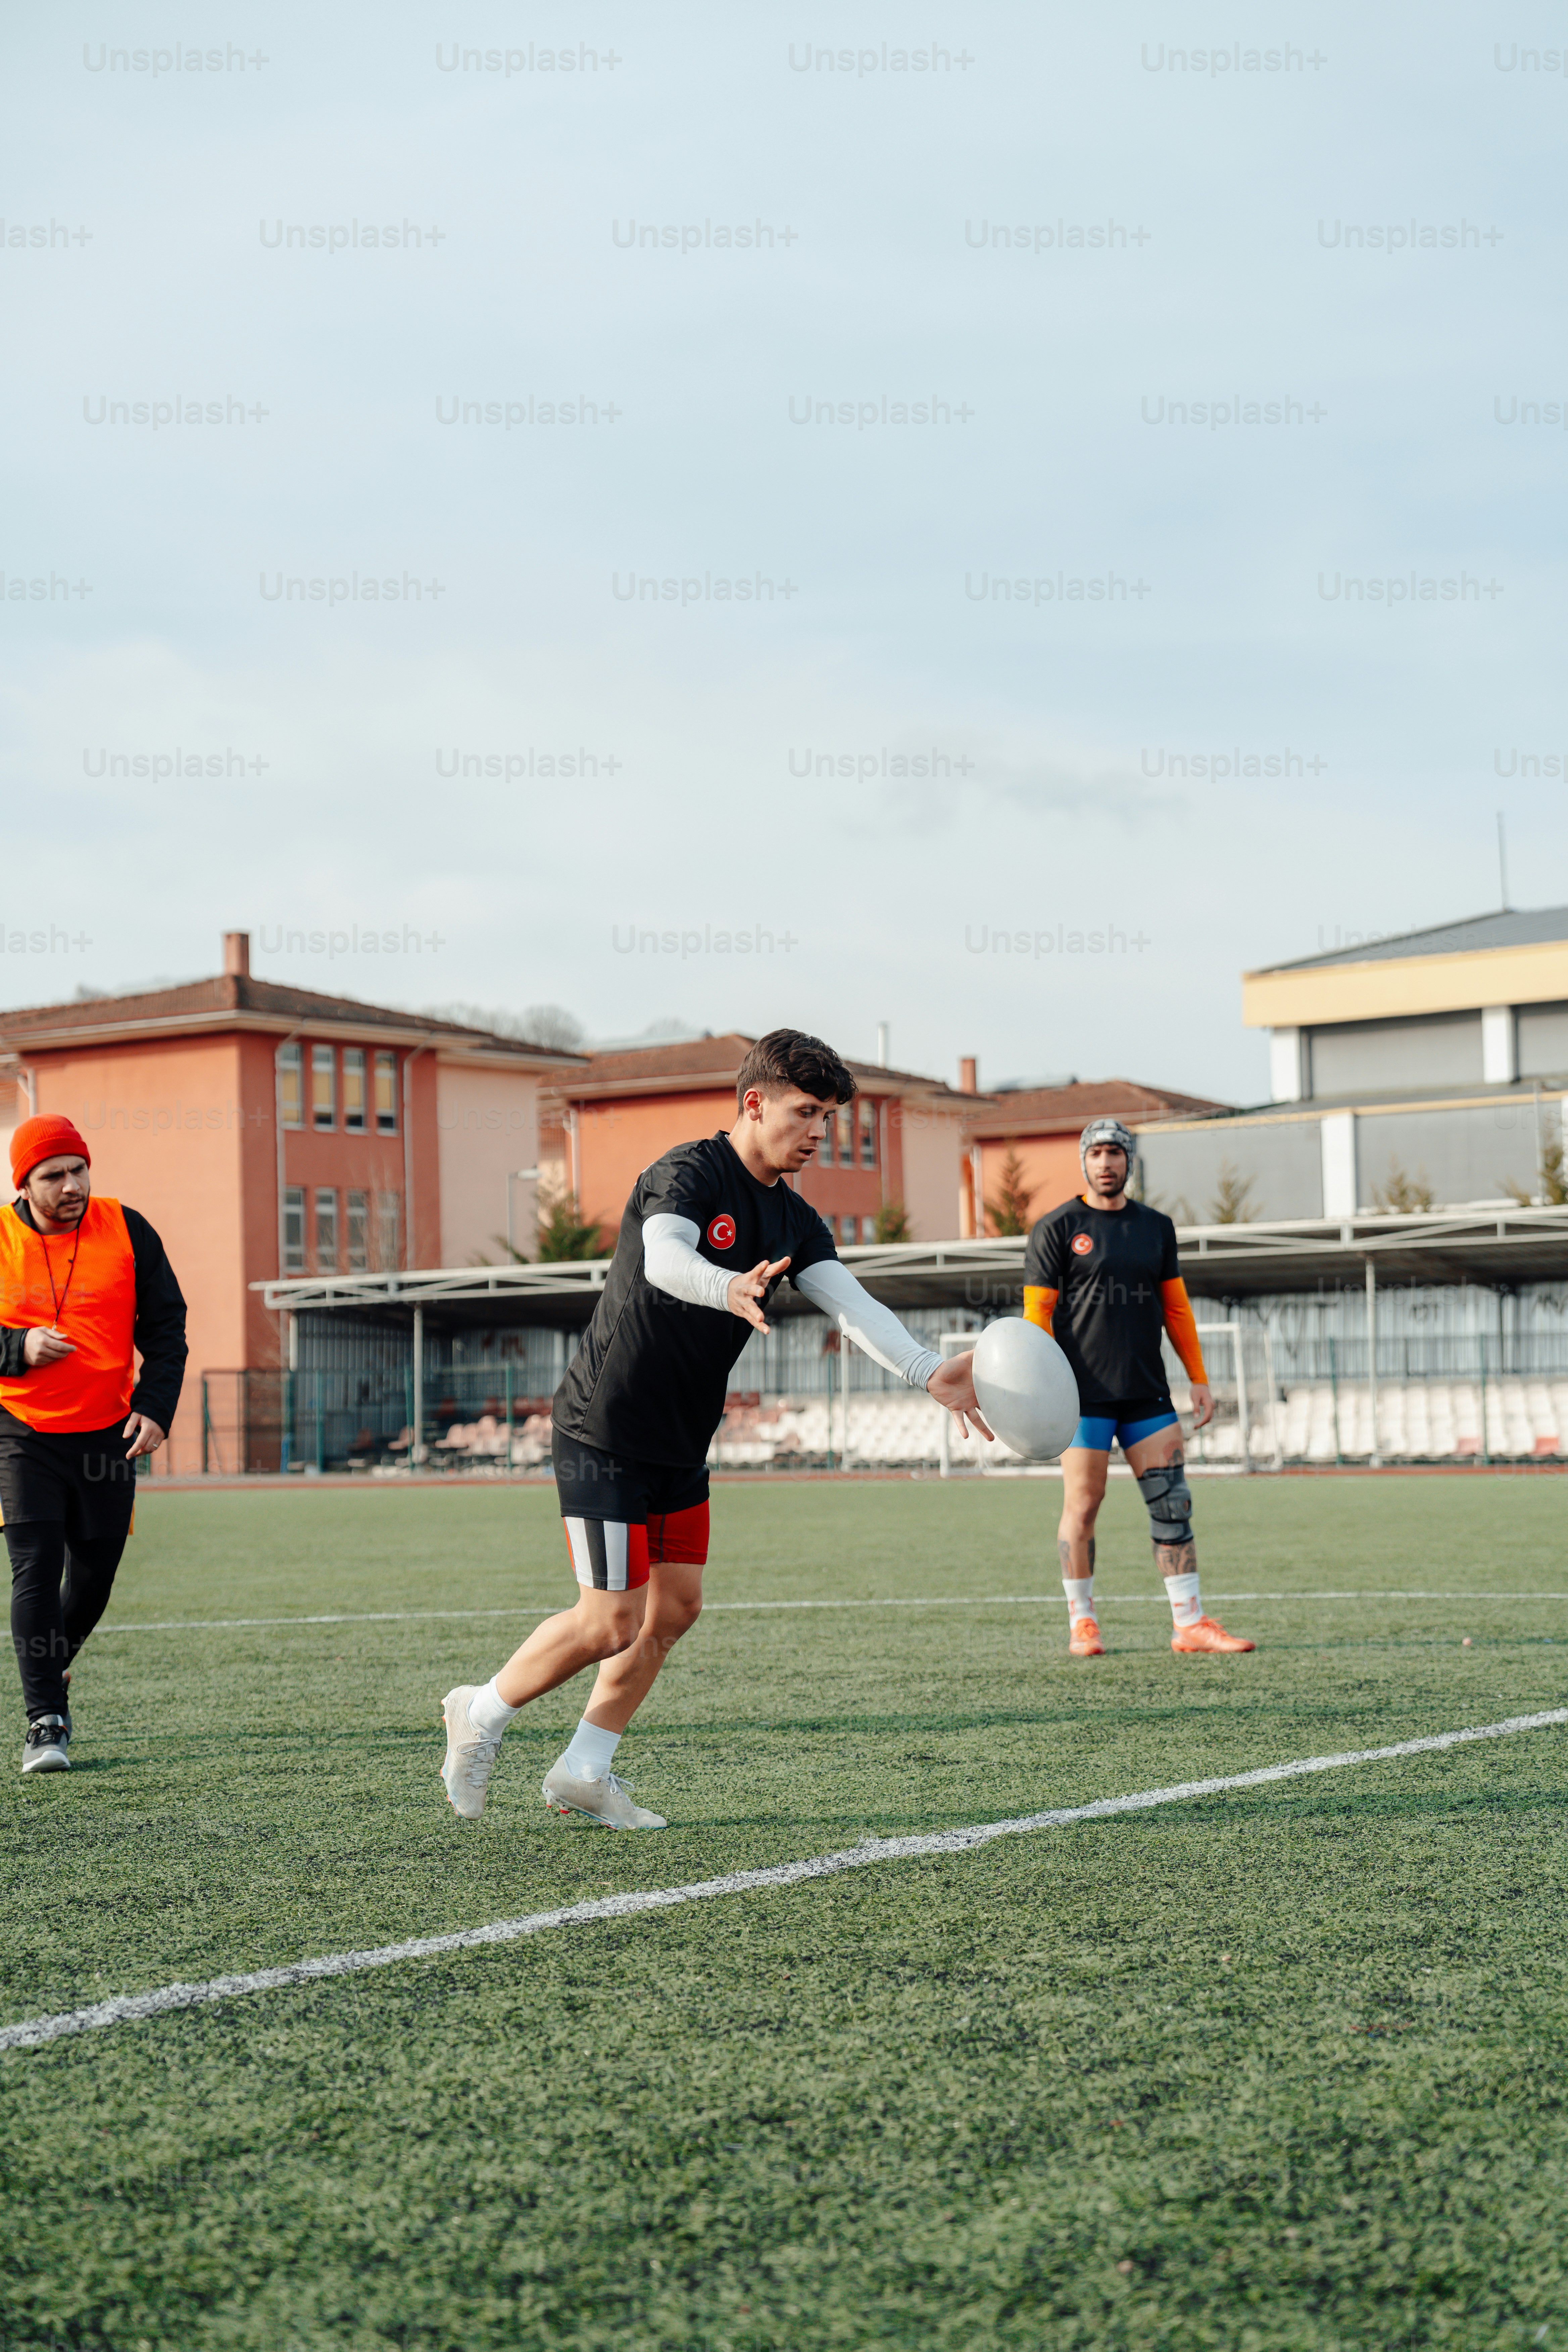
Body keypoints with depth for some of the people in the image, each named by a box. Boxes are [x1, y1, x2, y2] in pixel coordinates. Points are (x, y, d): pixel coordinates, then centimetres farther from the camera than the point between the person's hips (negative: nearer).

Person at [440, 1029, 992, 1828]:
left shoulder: (793, 1220, 6)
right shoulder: (688, 1173, -17)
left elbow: (853, 1304, -7)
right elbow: (665, 1260, -38)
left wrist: (930, 1372, -23)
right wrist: (731, 1290, -60)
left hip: (681, 1446, 9)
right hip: (604, 1434, -8)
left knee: (675, 1608, 8)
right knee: (612, 1622, -7)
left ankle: (583, 1773, 19)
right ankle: (480, 1713, 14)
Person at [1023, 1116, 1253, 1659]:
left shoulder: (1156, 1227, 14)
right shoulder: (1057, 1229, -1)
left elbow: (1176, 1308, 18)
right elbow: (1037, 1313, -3)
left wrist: (1199, 1379, 12)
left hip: (1147, 1392, 4)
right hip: (1084, 1394, -4)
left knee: (1172, 1501, -1)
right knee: (1083, 1504, -2)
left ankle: (1190, 1623, 3)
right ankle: (1081, 1624, 10)